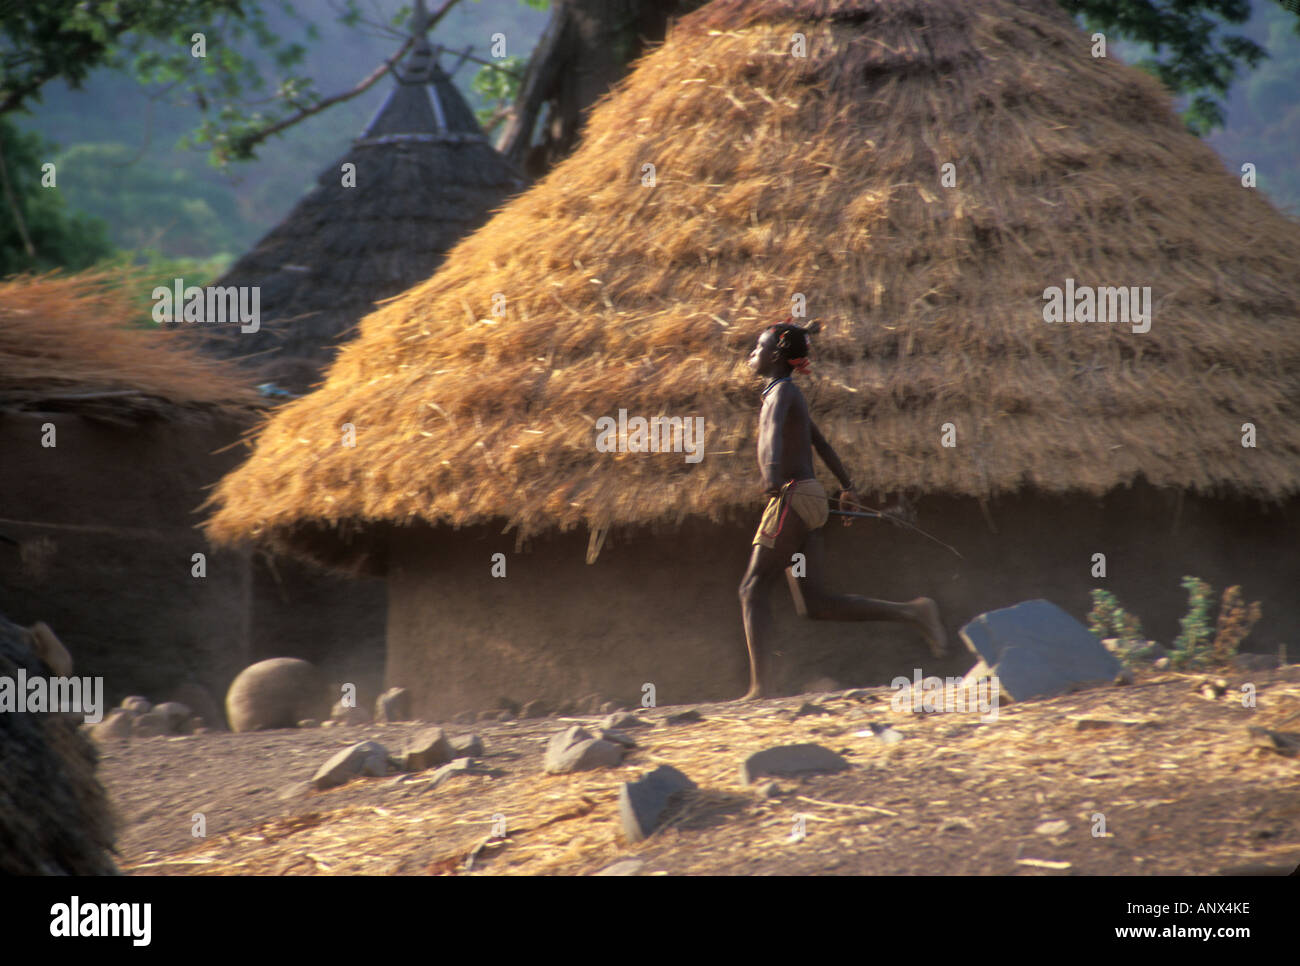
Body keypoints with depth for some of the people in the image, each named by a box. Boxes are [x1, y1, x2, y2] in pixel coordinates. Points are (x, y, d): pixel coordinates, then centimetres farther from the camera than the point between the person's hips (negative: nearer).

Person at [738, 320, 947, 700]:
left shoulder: (782, 391, -8)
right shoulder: (789, 395, 22)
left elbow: (774, 428, -30)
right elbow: (820, 442, 34)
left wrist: (774, 472, -49)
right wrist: (847, 486, 44)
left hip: (794, 497, -9)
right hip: (808, 502, 9)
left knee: (754, 589, -9)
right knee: (813, 604, 2)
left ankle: (759, 687, -17)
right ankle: (912, 613, -1)